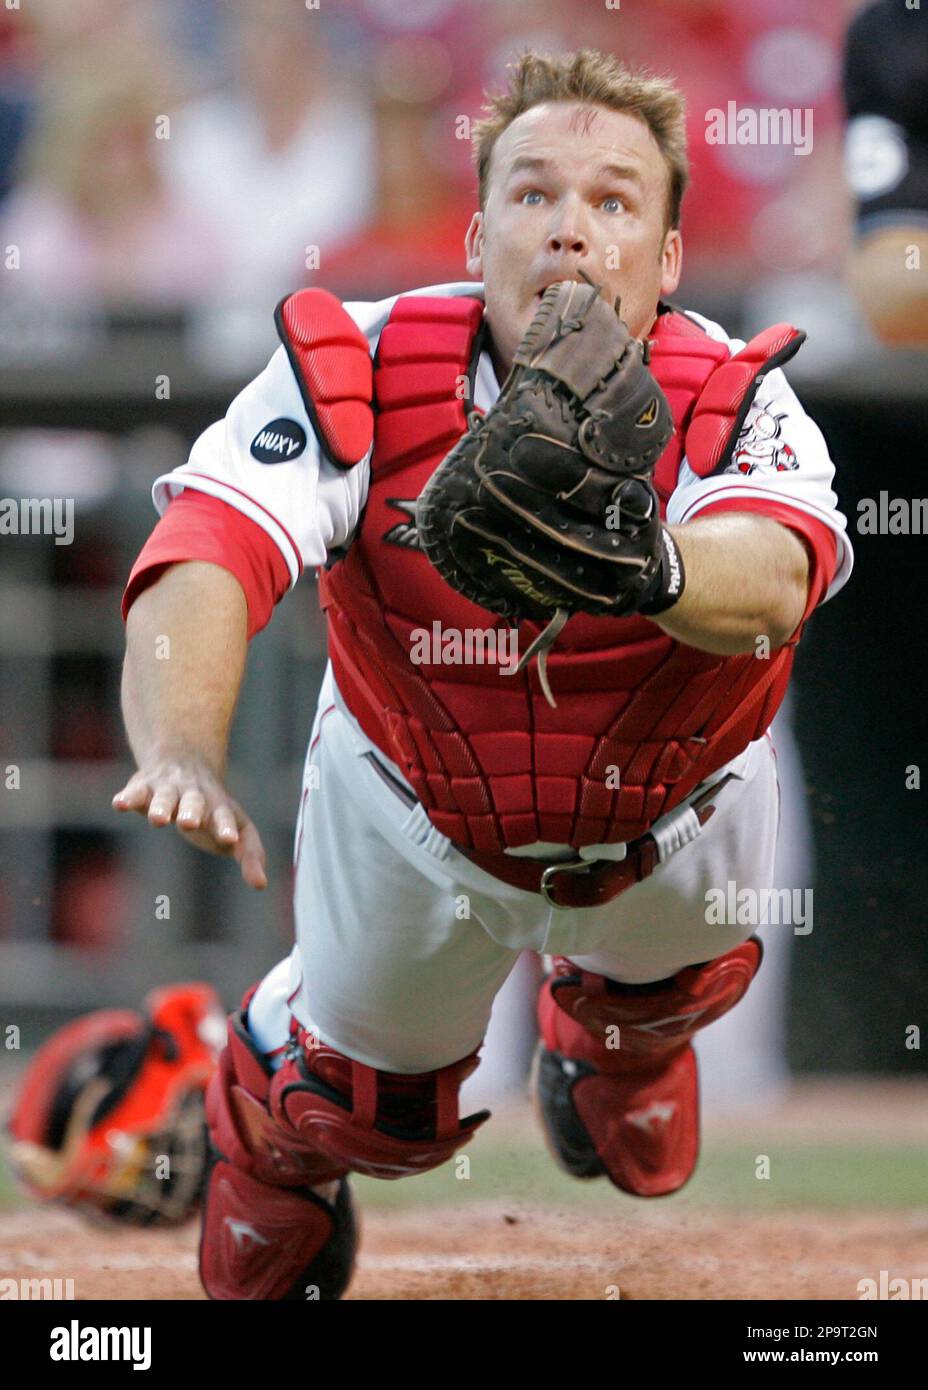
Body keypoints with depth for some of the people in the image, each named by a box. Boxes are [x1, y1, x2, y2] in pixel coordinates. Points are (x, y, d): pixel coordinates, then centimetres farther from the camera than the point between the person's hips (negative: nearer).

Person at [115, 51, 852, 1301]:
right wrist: (181, 752, -70)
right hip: (415, 814, -1)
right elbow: (207, 551, -48)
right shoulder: (359, 377, -34)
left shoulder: (733, 407, -35)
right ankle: (275, 1157, 58)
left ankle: (618, 1039, 71)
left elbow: (773, 583, -57)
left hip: (670, 820, 1)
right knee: (375, 1102, 20)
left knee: (668, 989, 33)